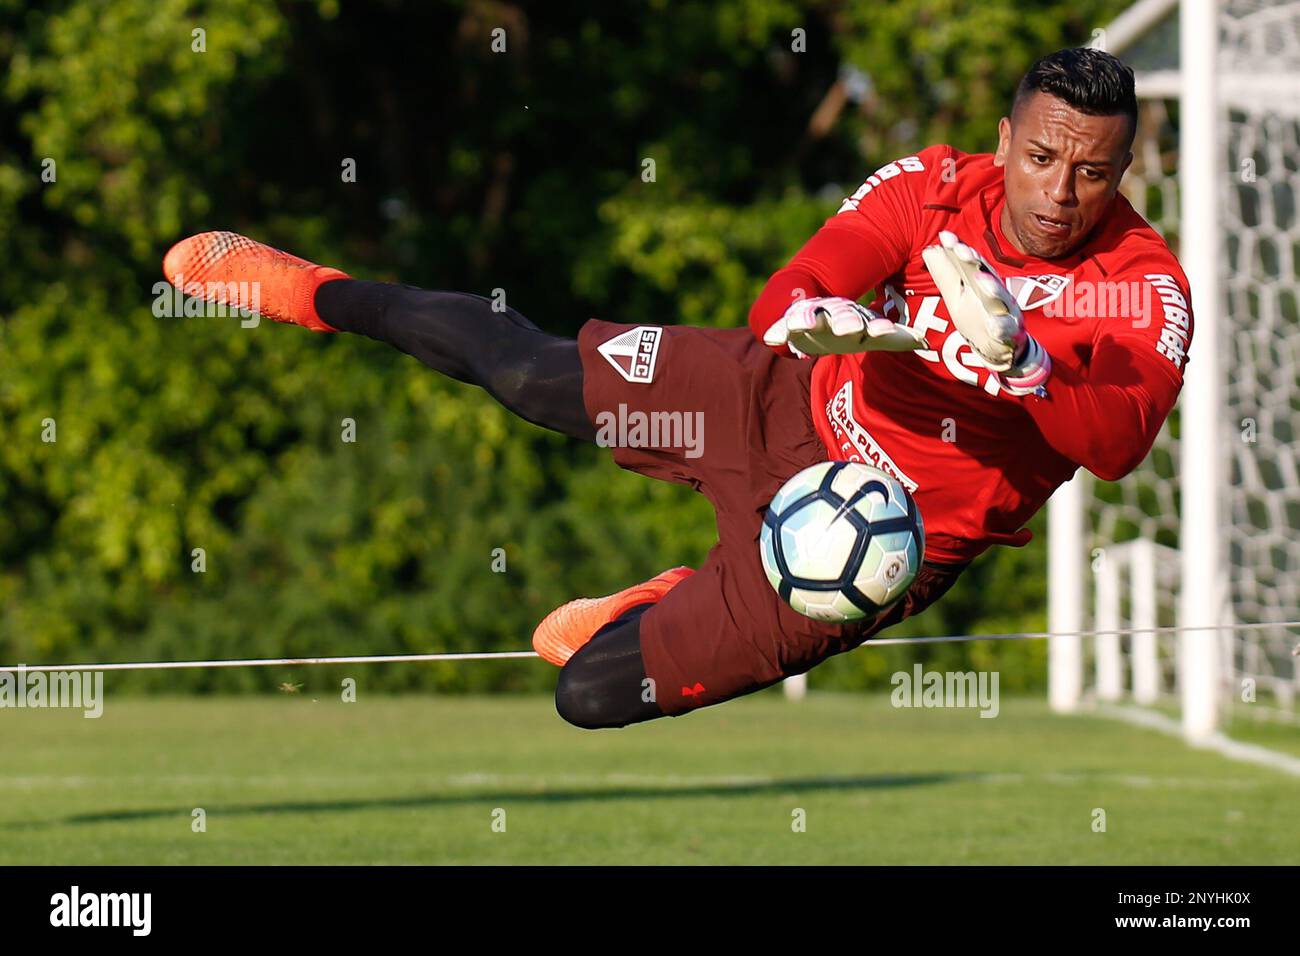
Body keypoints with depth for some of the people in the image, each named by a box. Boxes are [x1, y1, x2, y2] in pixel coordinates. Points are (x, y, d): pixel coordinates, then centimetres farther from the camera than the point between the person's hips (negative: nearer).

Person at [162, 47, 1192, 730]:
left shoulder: (1144, 287, -23)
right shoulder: (937, 187, -13)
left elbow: (1119, 440, -40)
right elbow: (786, 301, -21)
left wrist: (1015, 355, -56)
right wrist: (815, 316, -45)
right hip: (779, 400, 3)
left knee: (591, 692, -4)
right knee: (519, 363, 11)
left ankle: (666, 612, 30)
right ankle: (323, 296, 39)